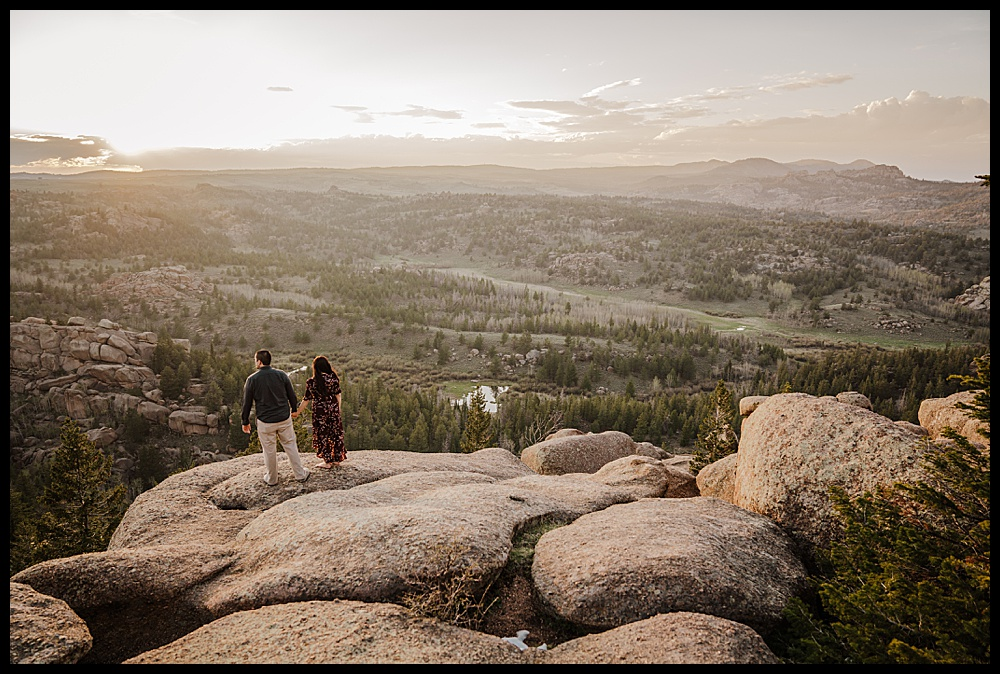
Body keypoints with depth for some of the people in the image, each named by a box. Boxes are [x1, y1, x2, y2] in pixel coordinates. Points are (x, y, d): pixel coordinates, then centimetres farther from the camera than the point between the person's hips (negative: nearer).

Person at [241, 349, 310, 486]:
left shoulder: (252, 379, -9)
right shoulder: (281, 375, -4)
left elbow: (247, 403, -3)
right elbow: (292, 395, 3)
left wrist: (245, 422, 9)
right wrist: (294, 410, 21)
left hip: (265, 421, -2)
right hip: (284, 418, 2)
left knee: (269, 450, 11)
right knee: (290, 446, 14)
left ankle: (271, 479, 26)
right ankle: (300, 474, 20)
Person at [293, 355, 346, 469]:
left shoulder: (311, 382, -11)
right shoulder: (334, 378, -7)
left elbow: (306, 399, -5)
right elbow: (338, 395, -1)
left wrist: (297, 412, 6)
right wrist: (338, 410, 11)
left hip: (320, 412, -3)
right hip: (334, 409, 3)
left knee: (323, 435, 9)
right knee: (335, 433, 14)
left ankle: (327, 462, 14)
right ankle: (337, 459, 24)